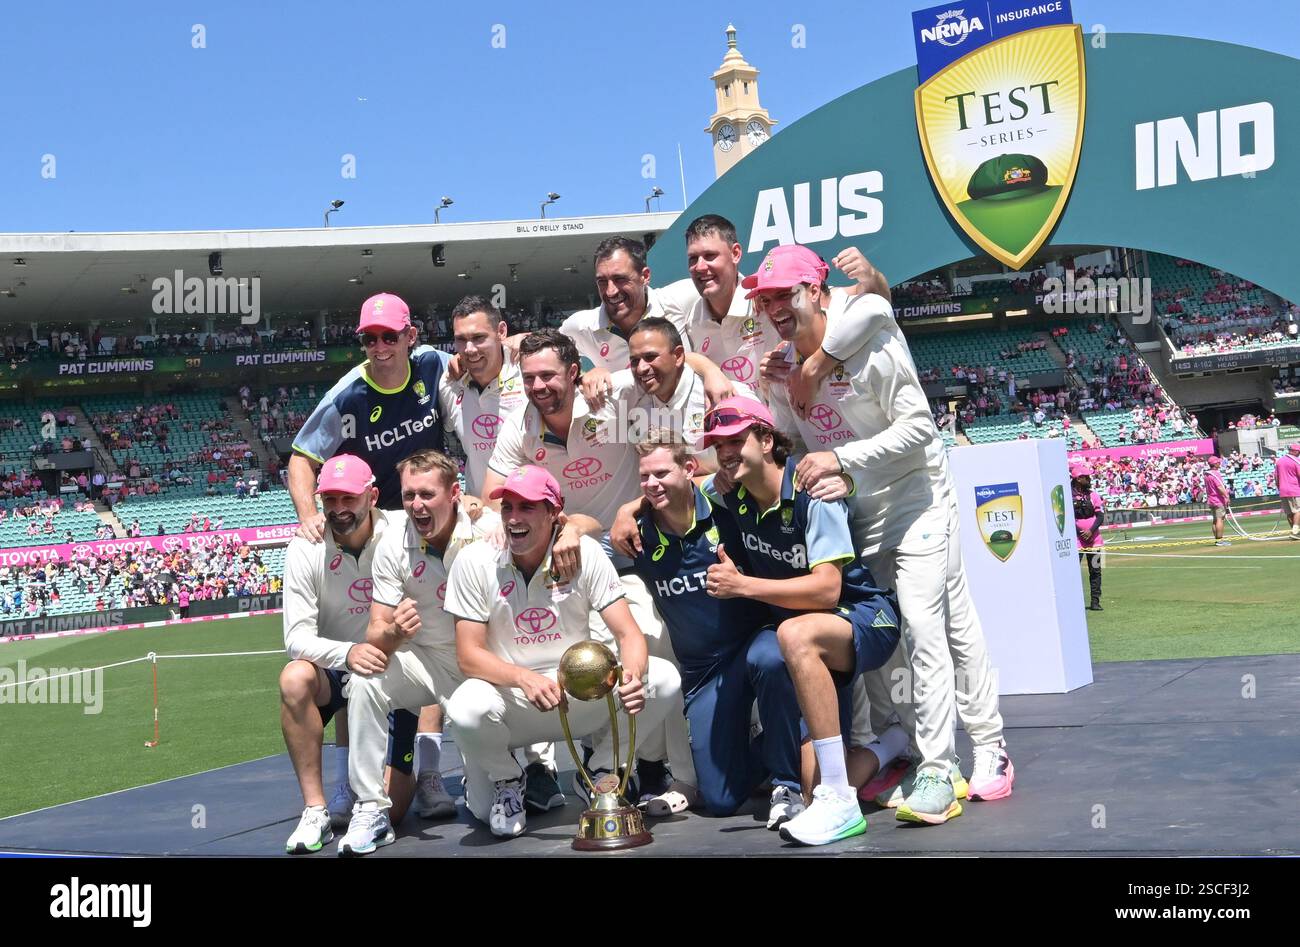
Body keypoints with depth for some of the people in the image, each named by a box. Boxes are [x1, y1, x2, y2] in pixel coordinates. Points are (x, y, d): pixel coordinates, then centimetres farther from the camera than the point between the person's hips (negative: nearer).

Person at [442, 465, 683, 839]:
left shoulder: (585, 553, -9)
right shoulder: (474, 562, -11)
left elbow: (629, 634, -12)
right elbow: (469, 655, -13)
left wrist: (632, 676, -36)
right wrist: (523, 678, -33)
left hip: (582, 692, 1)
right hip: (510, 699, -1)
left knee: (664, 679, -22)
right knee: (466, 709, -36)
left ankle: (601, 770, 6)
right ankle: (506, 778, 2)